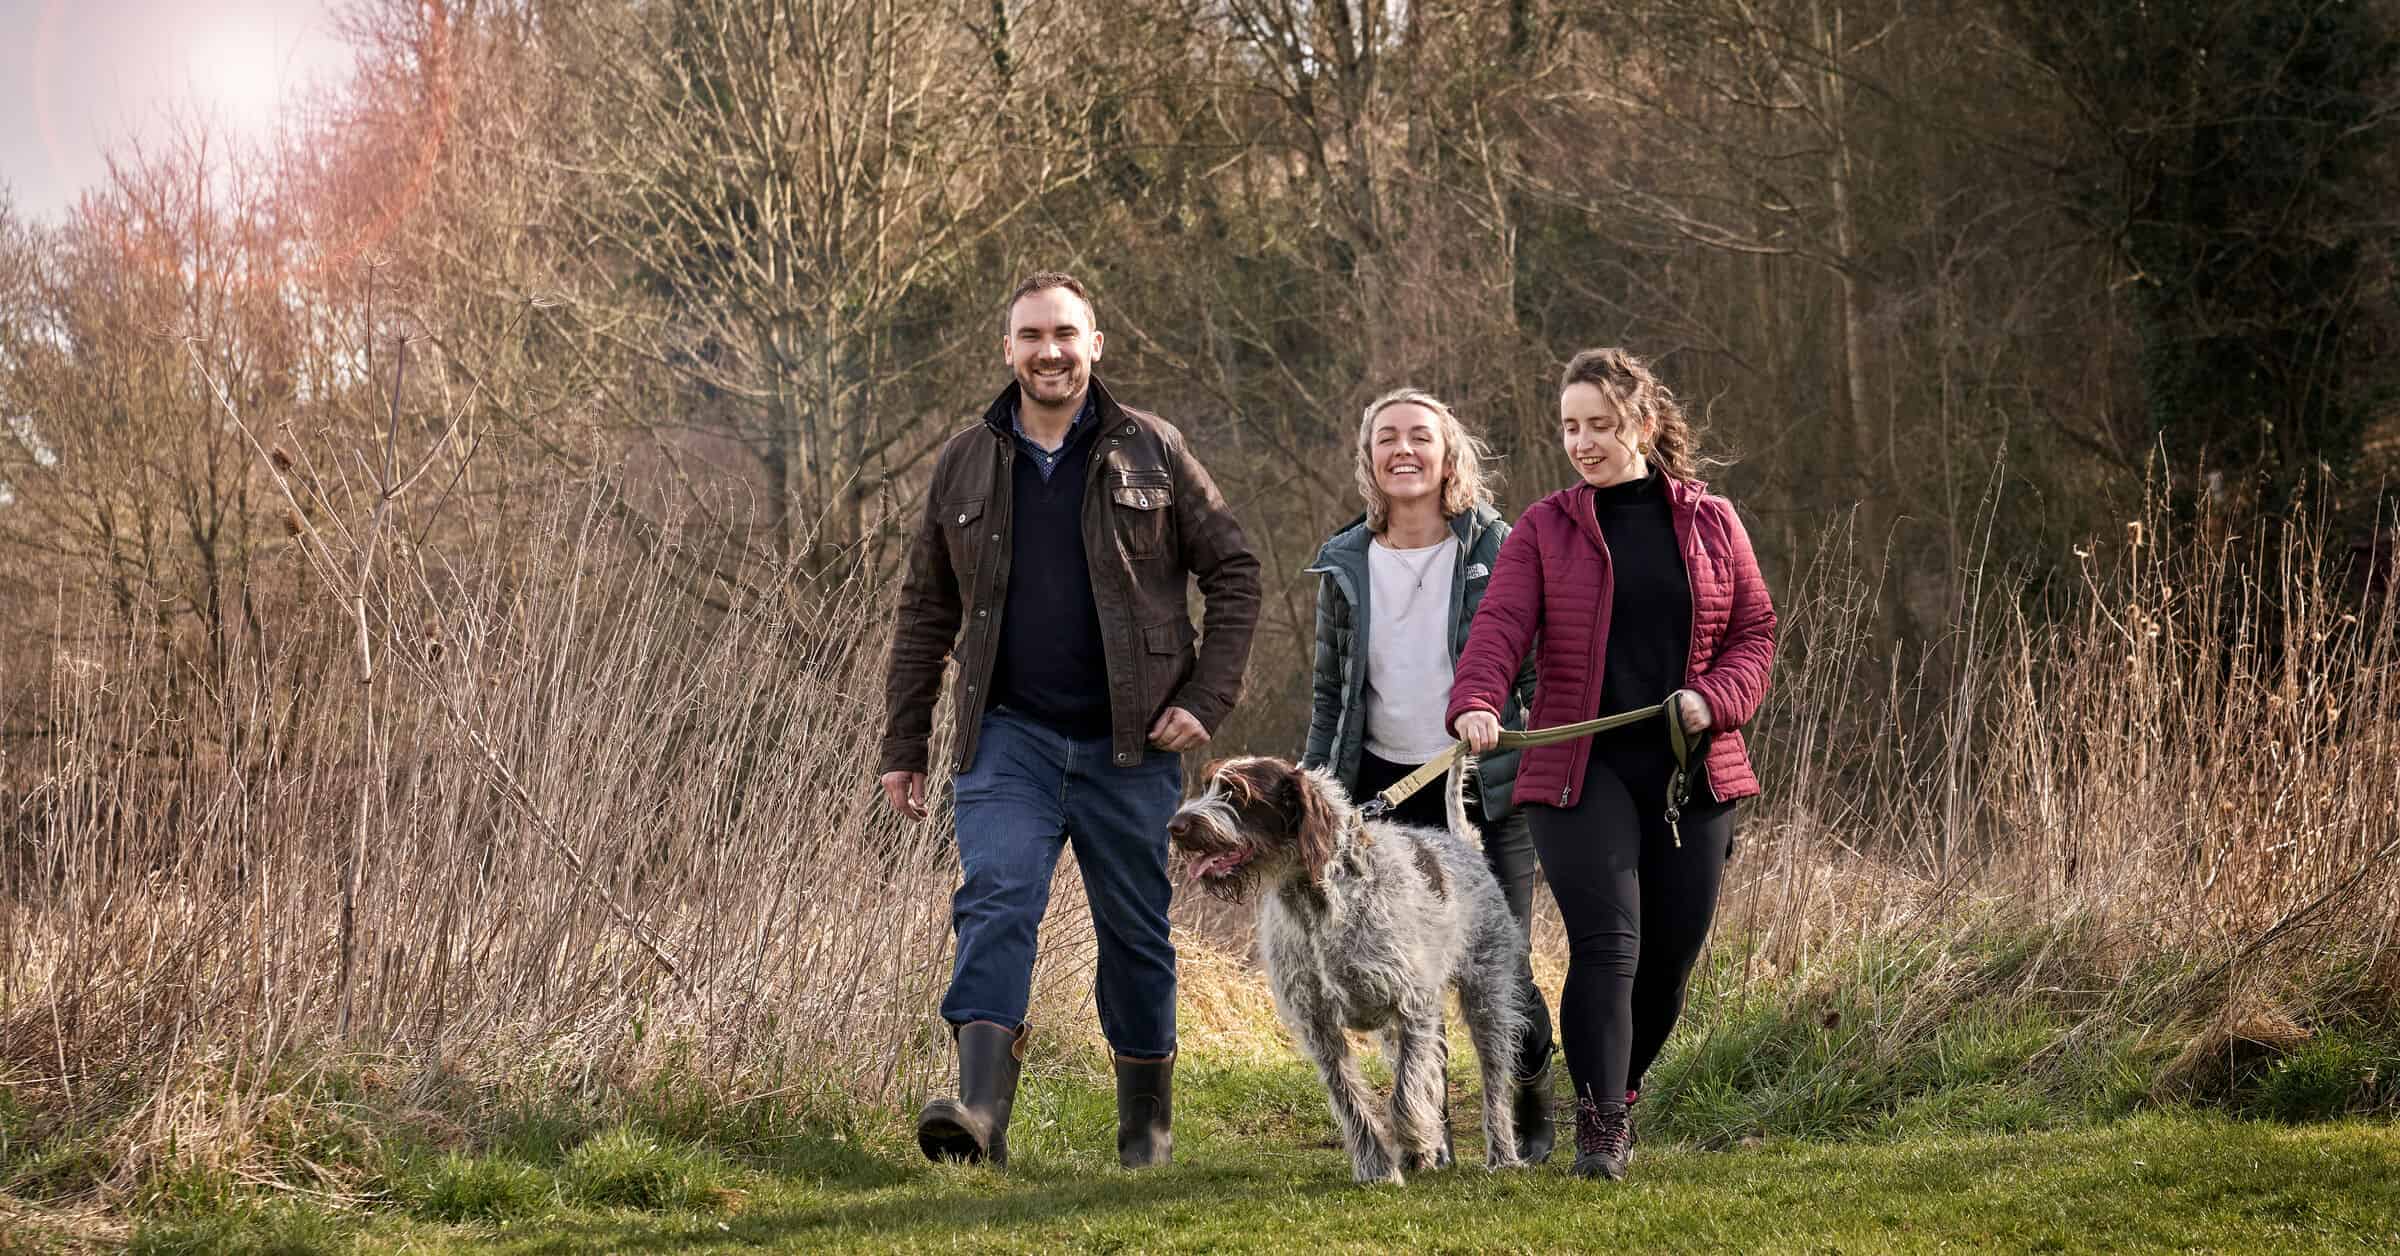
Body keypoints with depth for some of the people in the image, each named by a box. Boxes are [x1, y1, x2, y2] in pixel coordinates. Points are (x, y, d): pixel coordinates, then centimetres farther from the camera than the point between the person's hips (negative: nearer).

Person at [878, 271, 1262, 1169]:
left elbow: (1233, 571, 5)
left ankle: (1147, 1119, 23)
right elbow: (925, 612, 13)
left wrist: (1207, 699, -5)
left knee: (1135, 931, 7)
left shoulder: (1150, 452, 3)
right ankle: (980, 1109, -30)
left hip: (1128, 742, 0)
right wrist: (903, 746, 10)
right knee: (995, 901, -18)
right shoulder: (966, 464, 8)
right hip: (1009, 734, 1)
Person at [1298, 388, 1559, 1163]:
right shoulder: (1345, 567, 7)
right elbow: (1331, 694, 14)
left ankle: (1532, 1115, 19)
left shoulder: (1497, 550, -2)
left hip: (1487, 788, -3)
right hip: (1387, 791, 3)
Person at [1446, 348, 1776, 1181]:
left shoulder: (1711, 524, 10)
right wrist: (1475, 703, -29)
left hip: (1692, 772, 3)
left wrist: (1715, 698, -9)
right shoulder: (1545, 530, 4)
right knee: (1606, 943, -16)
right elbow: (1501, 626, -9)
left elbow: (1755, 633, 12)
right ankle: (1601, 1125, -12)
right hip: (1581, 771, -2)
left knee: (1669, 956, 5)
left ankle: (1618, 1091, 27)